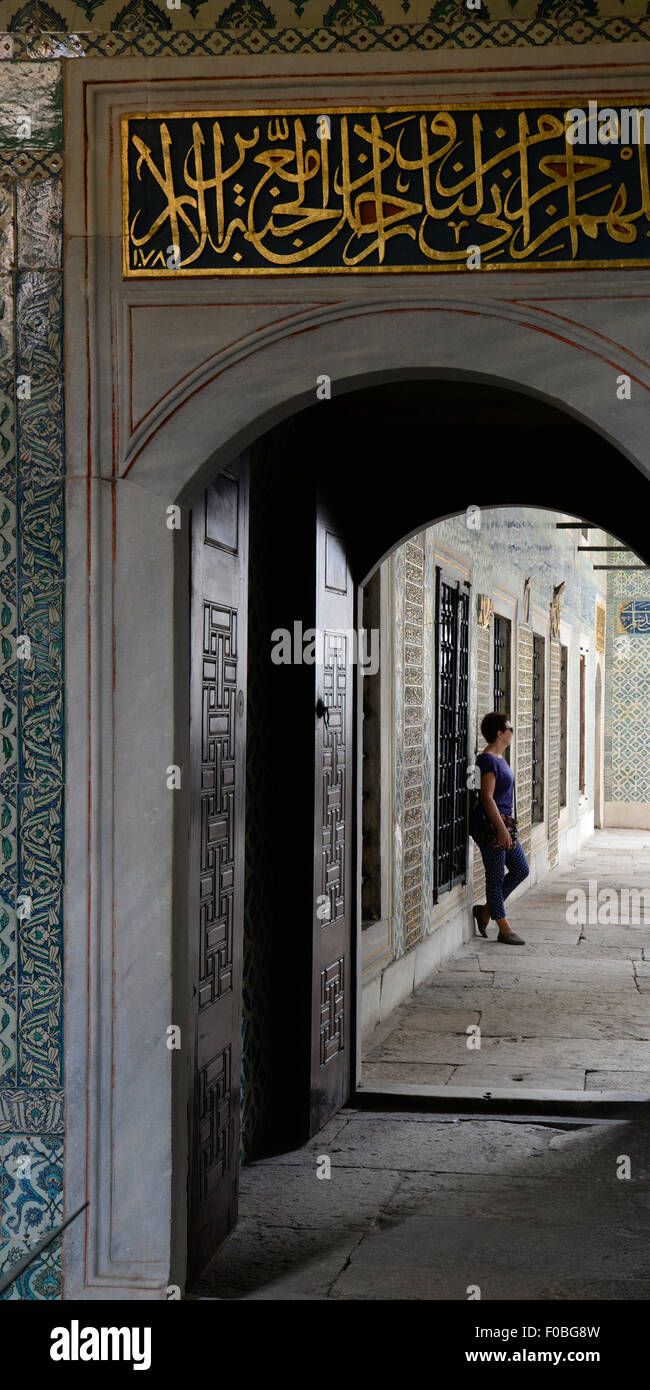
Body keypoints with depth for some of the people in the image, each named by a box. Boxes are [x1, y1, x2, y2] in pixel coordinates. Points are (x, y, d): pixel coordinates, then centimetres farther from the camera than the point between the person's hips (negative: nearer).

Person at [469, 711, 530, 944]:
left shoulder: (498, 757, 14)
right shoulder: (488, 760, -17)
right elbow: (487, 798, -21)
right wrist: (501, 829, -22)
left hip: (502, 823, 10)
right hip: (489, 826, -10)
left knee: (520, 870, 13)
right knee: (496, 877, -1)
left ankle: (485, 910, 21)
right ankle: (505, 930, 6)